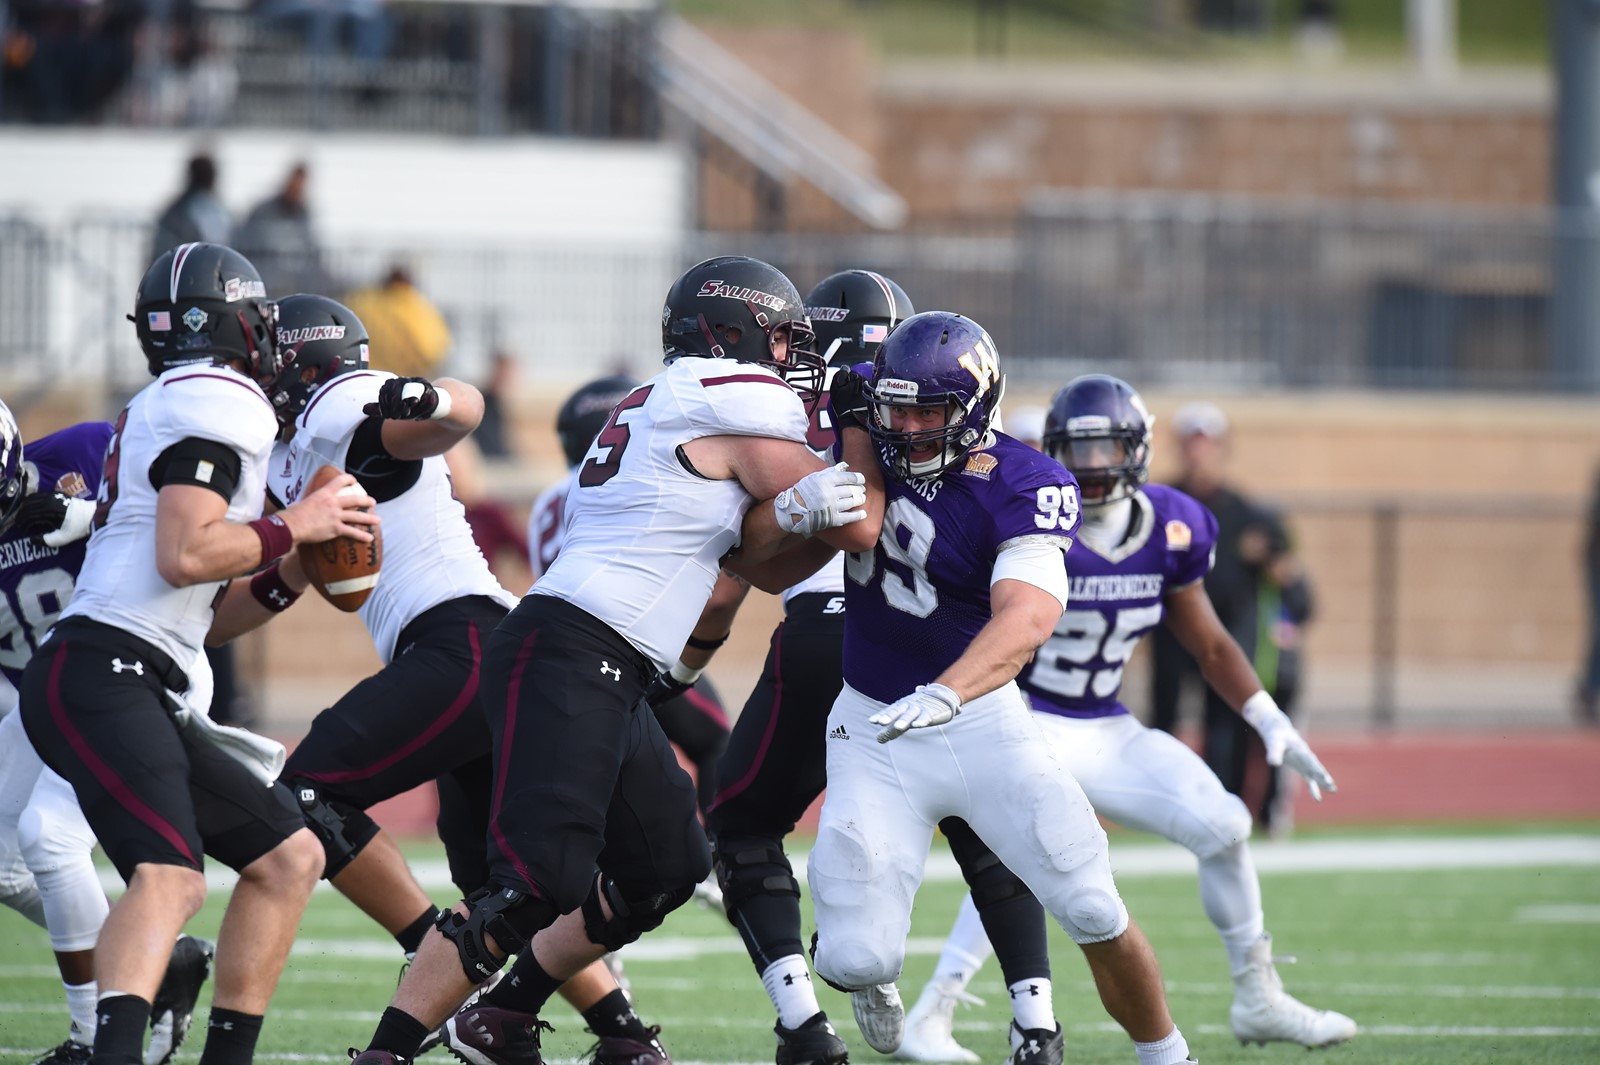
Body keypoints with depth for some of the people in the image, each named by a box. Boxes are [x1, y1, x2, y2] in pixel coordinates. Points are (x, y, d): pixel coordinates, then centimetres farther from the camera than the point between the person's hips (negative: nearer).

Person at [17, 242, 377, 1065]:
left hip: (144, 691, 10)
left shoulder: (162, 411, 26)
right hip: (100, 676, -10)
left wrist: (286, 577, 19)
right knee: (169, 877, -31)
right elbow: (183, 556, -17)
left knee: (288, 857, 15)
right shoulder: (220, 404, -5)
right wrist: (290, 529, -4)